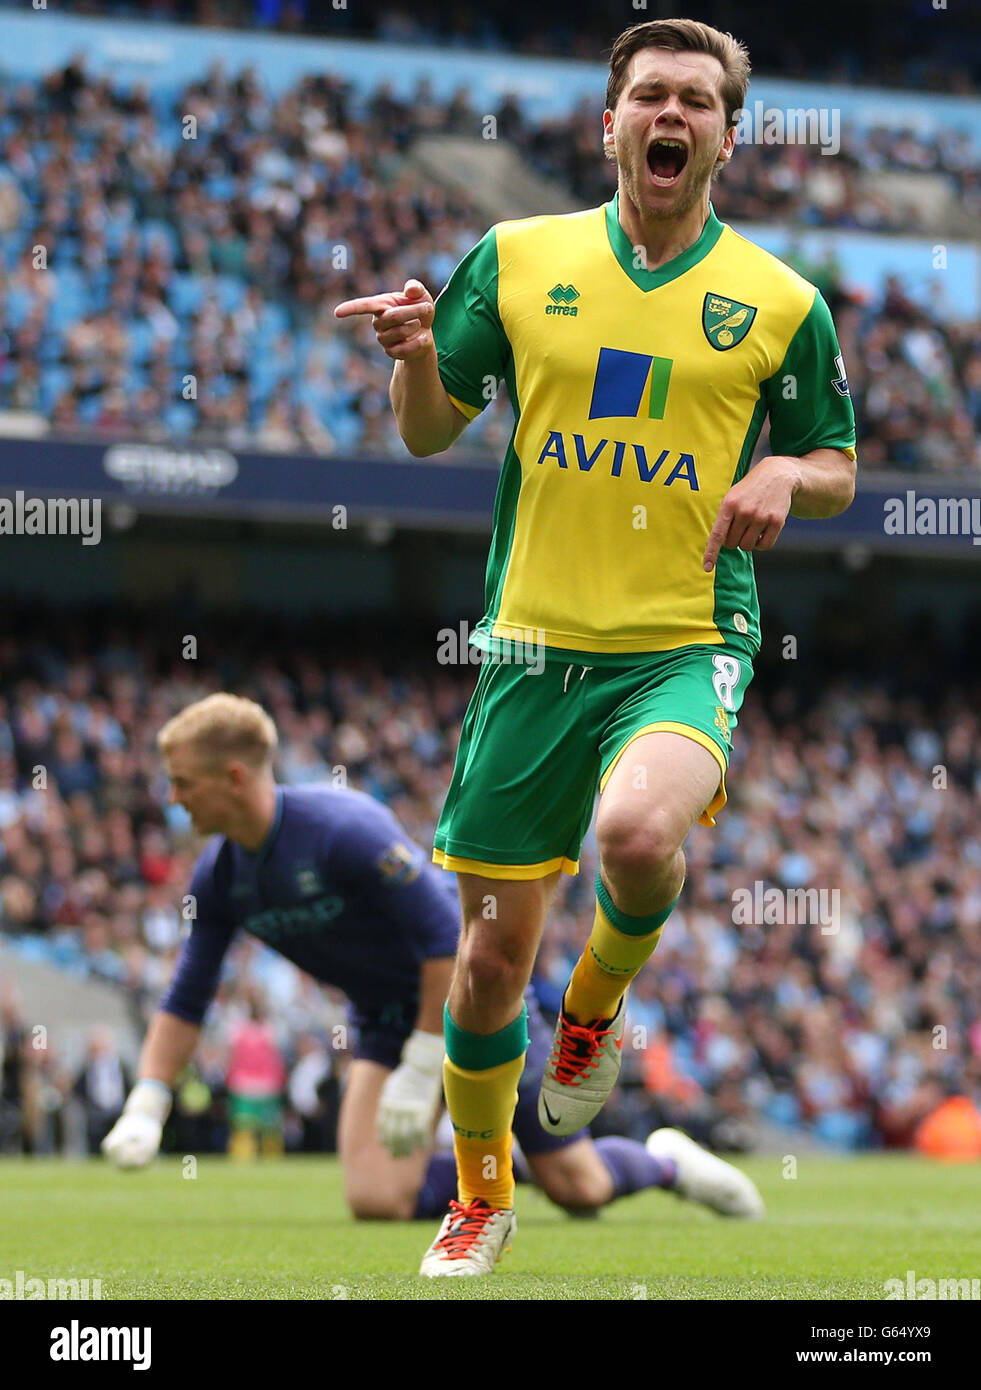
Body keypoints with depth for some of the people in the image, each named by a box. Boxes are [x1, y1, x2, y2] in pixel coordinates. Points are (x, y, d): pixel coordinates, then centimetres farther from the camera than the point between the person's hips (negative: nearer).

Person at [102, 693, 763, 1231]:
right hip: (387, 1018, 6)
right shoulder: (219, 877, -7)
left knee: (577, 1188, -3)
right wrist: (145, 1109, -11)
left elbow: (448, 939, -28)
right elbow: (185, 1002, 2)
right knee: (376, 1199, -17)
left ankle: (666, 1160, 30)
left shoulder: (346, 828, -29)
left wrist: (421, 1074, -28)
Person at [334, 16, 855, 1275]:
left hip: (687, 644, -2)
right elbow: (430, 433, 10)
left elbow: (837, 467, 12)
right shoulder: (516, 259, 5)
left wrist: (786, 477, -11)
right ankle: (482, 1194, 29)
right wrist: (416, 356, -12)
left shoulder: (779, 302, 3)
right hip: (534, 643, 2)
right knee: (492, 948, 5)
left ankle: (600, 1001, 2)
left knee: (636, 831, -33)